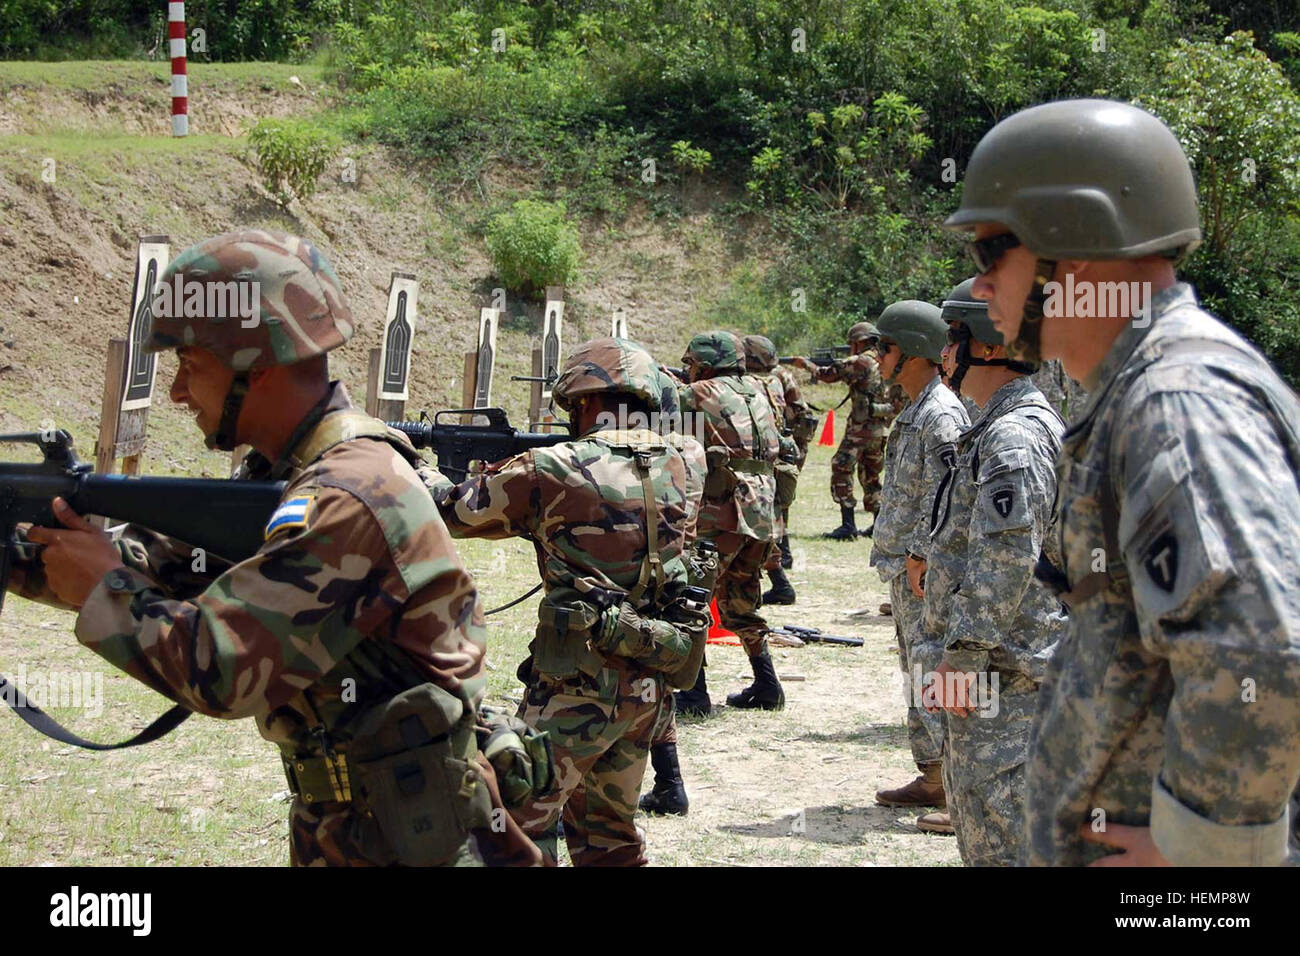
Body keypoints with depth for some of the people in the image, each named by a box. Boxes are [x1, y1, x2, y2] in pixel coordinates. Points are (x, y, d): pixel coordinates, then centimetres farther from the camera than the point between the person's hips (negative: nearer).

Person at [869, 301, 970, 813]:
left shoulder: (942, 416, -17)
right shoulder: (914, 412, 15)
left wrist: (920, 559, -20)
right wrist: (906, 561, 17)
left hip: (926, 573, -10)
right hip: (905, 568, 10)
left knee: (935, 675, -8)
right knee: (917, 675, 15)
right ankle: (932, 777, 22)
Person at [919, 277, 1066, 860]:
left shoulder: (1012, 439, -18)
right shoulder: (1034, 422, 17)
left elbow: (1006, 562, -25)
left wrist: (961, 656, -20)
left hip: (997, 675, -11)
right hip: (1006, 669, 11)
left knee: (998, 839, -7)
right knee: (976, 816, 19)